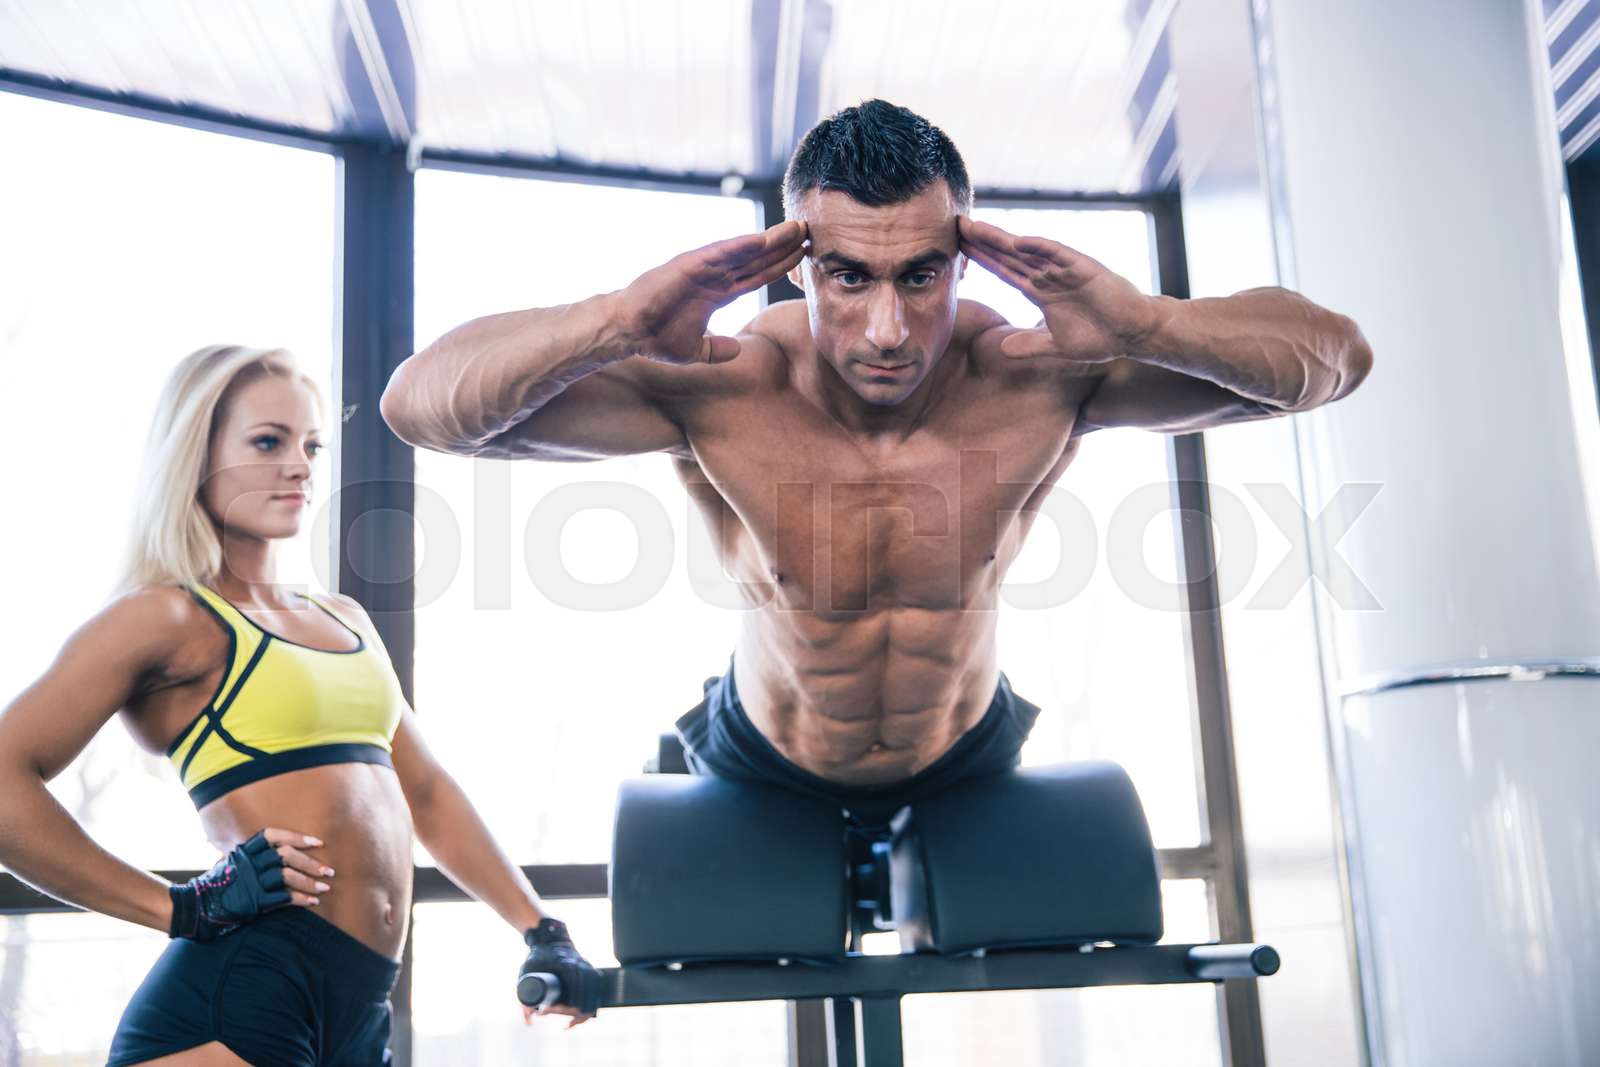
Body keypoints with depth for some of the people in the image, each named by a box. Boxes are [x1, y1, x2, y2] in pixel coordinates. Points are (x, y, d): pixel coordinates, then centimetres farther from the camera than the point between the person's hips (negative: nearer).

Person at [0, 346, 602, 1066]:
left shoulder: (346, 621, 17)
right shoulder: (167, 616, -4)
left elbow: (426, 794, 20)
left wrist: (542, 932, 18)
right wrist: (183, 909, -13)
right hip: (237, 1003, -7)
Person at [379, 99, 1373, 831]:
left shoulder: (1039, 380, -31)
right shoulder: (717, 395, -35)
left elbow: (1336, 356, -28)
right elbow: (422, 402, -37)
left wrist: (1145, 325, -48)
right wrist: (621, 321, -53)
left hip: (970, 756, 1)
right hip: (761, 768, -1)